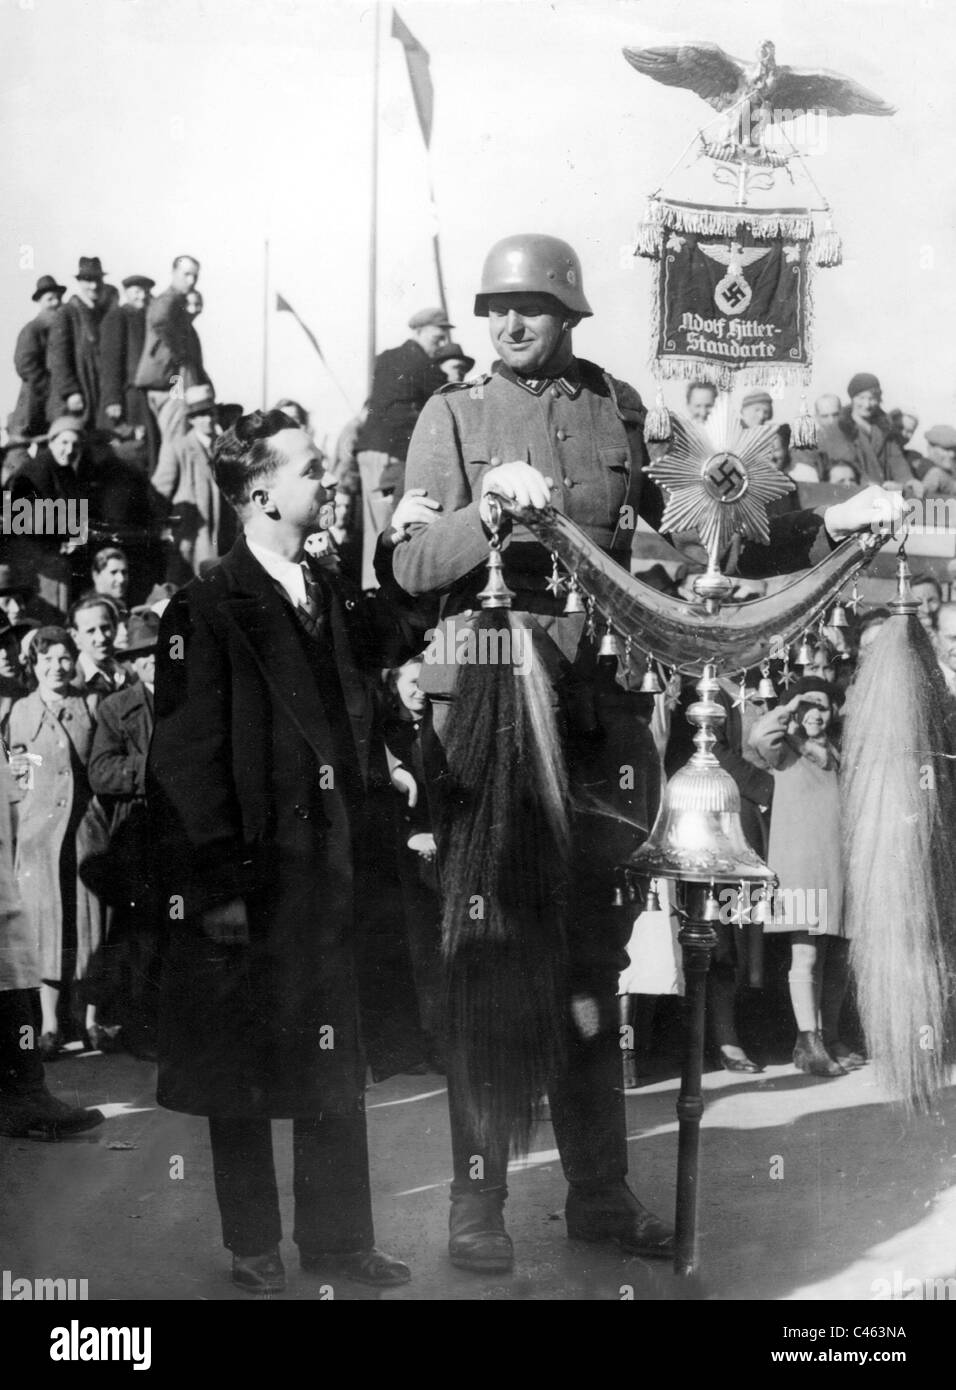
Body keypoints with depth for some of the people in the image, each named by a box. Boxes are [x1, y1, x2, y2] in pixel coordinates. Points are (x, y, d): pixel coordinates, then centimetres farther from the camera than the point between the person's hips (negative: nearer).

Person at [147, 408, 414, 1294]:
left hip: (333, 865, 6)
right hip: (251, 873, -6)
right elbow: (188, 757, -12)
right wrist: (215, 886, -14)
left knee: (336, 1063, 12)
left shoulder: (333, 595, 11)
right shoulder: (207, 608, -10)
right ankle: (253, 1248, 22)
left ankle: (339, 1238, 24)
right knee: (242, 1072, 8)